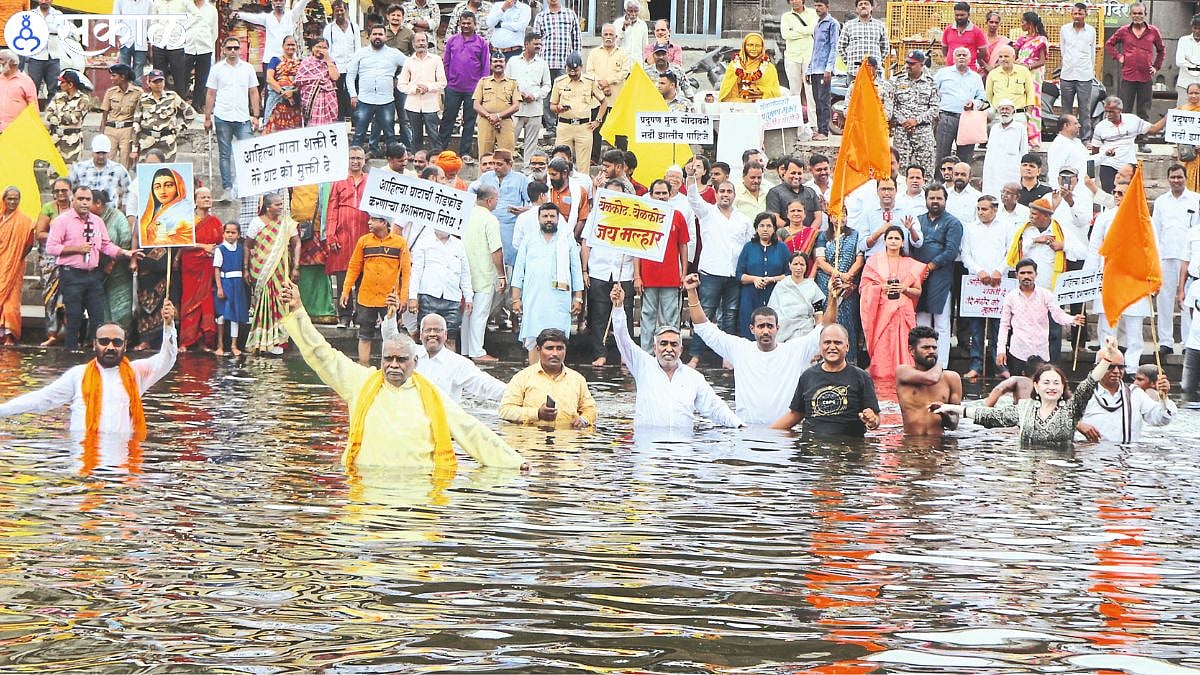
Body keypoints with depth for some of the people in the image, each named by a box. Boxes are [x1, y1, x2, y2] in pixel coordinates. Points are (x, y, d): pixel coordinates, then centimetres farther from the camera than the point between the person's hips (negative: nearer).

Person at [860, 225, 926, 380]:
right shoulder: (874, 261, 9)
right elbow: (863, 287, 5)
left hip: (903, 313, 1)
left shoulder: (911, 265, 12)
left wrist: (905, 289, -7)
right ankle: (880, 375, -5)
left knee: (902, 347, -7)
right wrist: (881, 287, -11)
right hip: (881, 313, -1)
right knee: (882, 348, -9)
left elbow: (918, 291, 12)